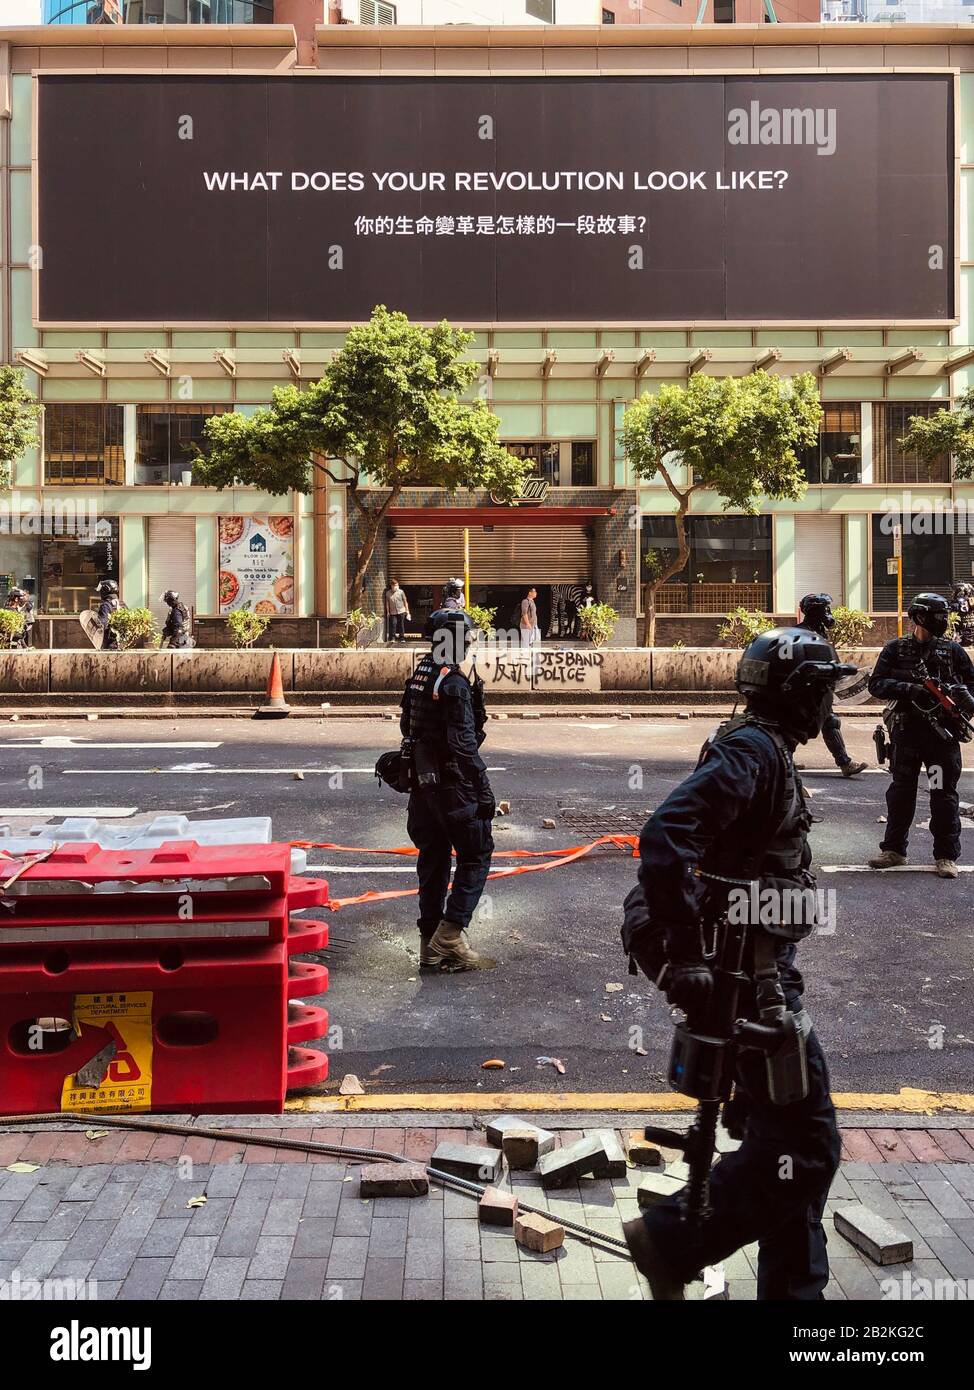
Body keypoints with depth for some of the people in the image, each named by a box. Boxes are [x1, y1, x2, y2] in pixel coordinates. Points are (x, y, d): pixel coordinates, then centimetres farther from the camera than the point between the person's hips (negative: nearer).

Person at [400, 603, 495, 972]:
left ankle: (430, 942, 18)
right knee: (476, 858, 2)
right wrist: (484, 791, -16)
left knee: (433, 859, 13)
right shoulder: (454, 685, -17)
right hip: (453, 785, -9)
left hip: (424, 784, 9)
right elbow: (464, 744, -20)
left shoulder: (419, 676, 10)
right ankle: (450, 935, -3)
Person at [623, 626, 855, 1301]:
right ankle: (670, 1238, 6)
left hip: (762, 970, 10)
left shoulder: (767, 750, 14)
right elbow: (665, 839, -31)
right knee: (806, 1142, -3)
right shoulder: (751, 749, -18)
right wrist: (685, 955, -31)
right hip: (750, 974, -10)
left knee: (783, 1132, 17)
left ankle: (794, 1289, 30)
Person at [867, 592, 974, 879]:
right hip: (906, 731, 0)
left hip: (943, 732, 0)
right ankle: (894, 849, 22)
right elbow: (876, 684, -4)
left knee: (944, 794, 2)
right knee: (901, 791, 10)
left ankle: (946, 856, 10)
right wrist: (909, 688, -18)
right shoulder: (896, 649, 3)